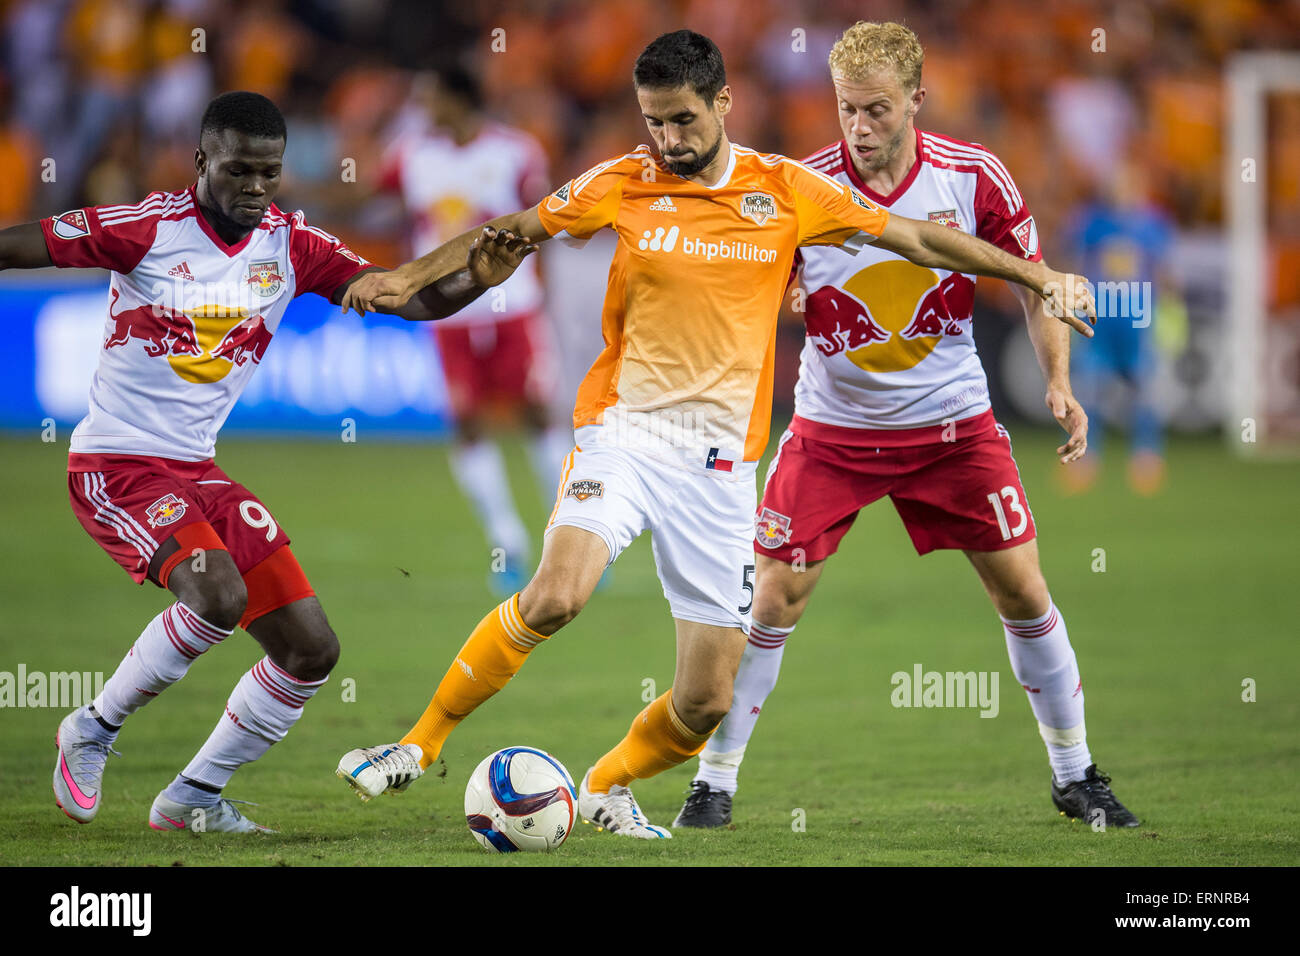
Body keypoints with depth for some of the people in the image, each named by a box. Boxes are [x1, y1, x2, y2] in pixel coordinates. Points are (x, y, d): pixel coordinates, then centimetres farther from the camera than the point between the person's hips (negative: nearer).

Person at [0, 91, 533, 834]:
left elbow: (406, 298, -4)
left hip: (196, 468, 7)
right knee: (217, 594, -31)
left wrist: (473, 279, -22)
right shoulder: (150, 228, -13)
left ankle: (194, 797, 17)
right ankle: (93, 730, -7)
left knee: (312, 650, 1)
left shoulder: (292, 243, 1)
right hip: (116, 465, -6)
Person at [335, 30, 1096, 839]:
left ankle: (607, 786, 30)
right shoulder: (621, 186, 1)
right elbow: (514, 230, 14)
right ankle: (420, 746, -14)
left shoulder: (787, 190, 3)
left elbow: (914, 238, 9)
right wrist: (410, 277, 11)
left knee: (706, 702, 0)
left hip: (721, 464, 2)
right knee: (556, 596, -30)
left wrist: (1038, 276, 9)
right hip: (625, 431, -2)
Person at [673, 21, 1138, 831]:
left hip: (954, 424, 1)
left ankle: (1076, 776, 18)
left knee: (1023, 589, 1)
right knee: (776, 597, -8)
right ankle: (715, 784, 5)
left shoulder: (974, 178, -11)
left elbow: (1034, 282, 1)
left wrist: (1059, 382, -10)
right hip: (833, 425, -1)